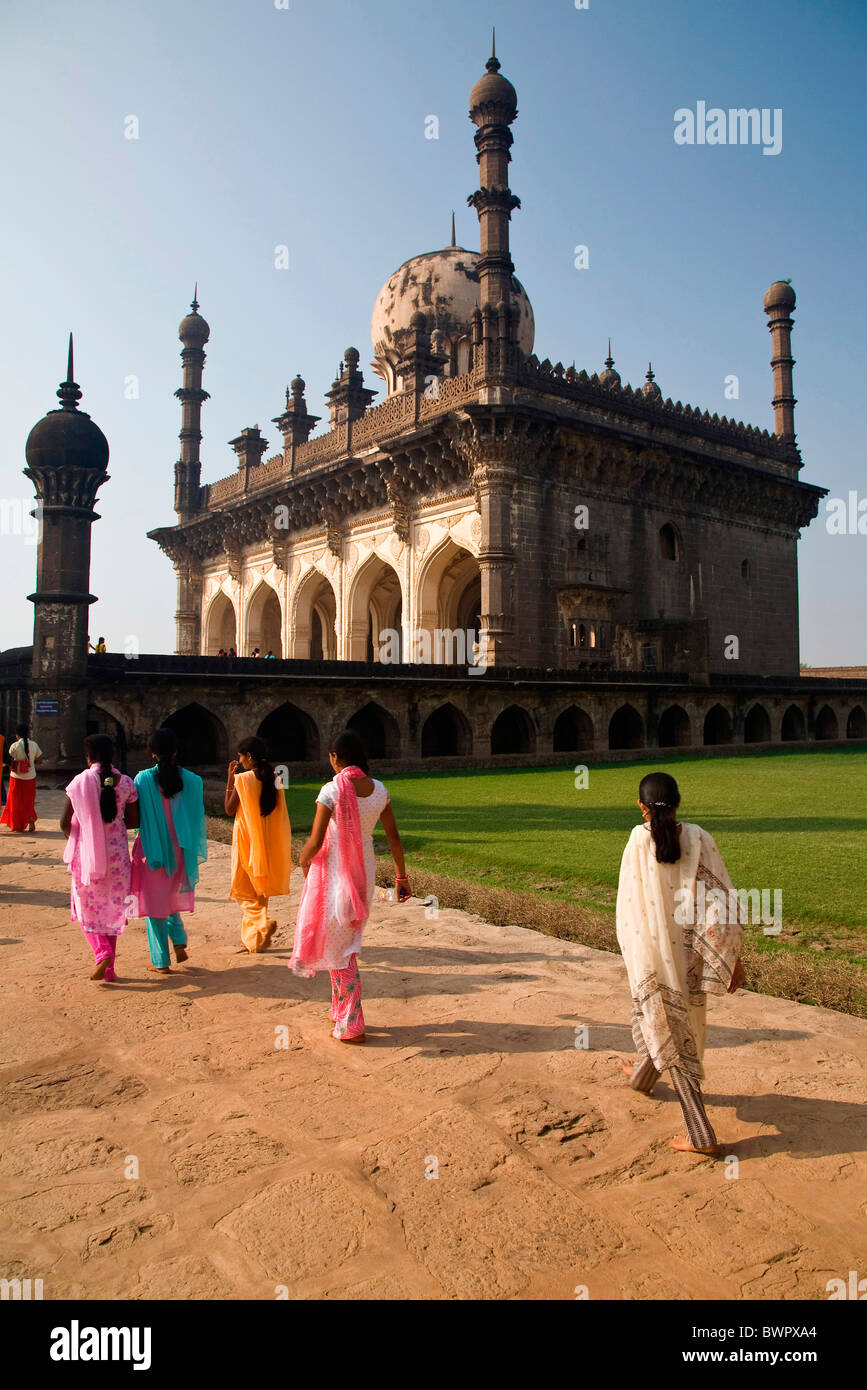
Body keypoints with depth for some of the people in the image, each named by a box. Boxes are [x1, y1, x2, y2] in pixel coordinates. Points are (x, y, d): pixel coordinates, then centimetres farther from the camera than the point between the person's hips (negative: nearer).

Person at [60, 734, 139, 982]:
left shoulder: (80, 781, -11)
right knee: (112, 910, 14)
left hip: (87, 853, -2)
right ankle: (109, 969, 20)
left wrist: (74, 834, 15)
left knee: (88, 909, 14)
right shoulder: (126, 783, -5)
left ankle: (102, 953, -8)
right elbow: (133, 821, 2)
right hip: (117, 854, 2)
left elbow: (65, 823, -7)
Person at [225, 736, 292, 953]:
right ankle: (251, 939, 23)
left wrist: (230, 779, -3)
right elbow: (279, 812, 5)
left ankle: (262, 923, -19)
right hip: (268, 842, 5)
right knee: (259, 890, 16)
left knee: (246, 889, 5)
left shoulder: (242, 779, -13)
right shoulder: (274, 779, 2)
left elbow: (229, 810, -6)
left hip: (247, 840, -5)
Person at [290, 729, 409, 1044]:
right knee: (347, 945, 22)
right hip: (365, 874, 6)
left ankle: (351, 1027, 10)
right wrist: (402, 876, 14)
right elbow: (394, 837, 4)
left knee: (338, 950, 6)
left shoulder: (331, 791, -19)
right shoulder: (378, 790, -2)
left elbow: (315, 841, -19)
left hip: (334, 873, -6)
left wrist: (304, 858, 3)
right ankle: (342, 1012, 33)